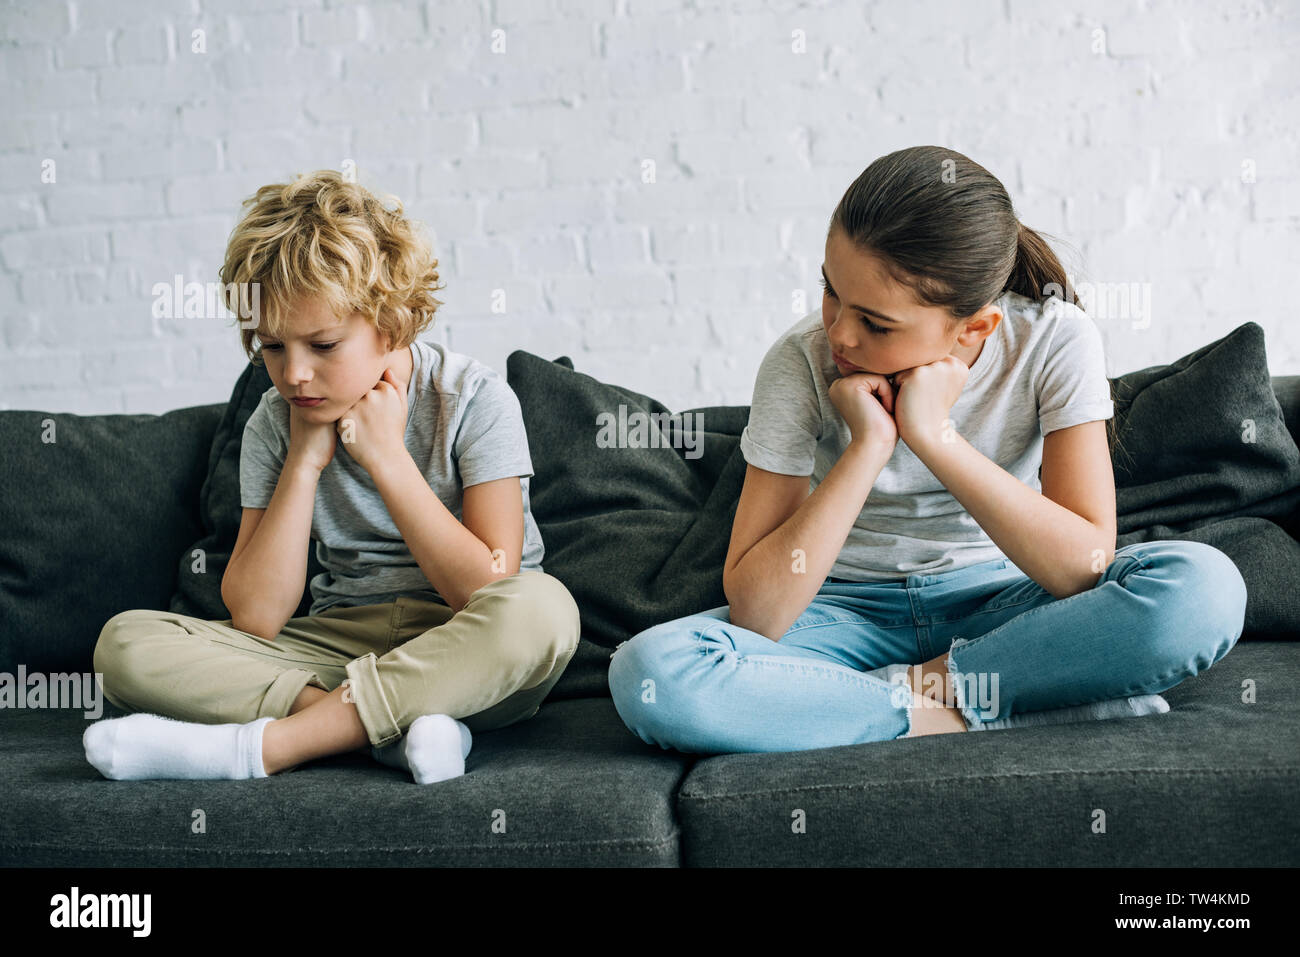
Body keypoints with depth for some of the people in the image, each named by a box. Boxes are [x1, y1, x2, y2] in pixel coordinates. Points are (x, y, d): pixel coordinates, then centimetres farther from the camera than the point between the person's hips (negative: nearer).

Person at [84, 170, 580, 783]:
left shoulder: (474, 401, -10)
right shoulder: (275, 425, -1)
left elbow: (491, 591, -18)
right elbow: (254, 617, -9)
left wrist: (386, 456, -18)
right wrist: (305, 461, -14)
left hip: (463, 663, -2)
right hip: (340, 647, 3)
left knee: (544, 607, -38)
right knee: (124, 643, -16)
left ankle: (254, 747, -31)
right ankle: (394, 724, -27)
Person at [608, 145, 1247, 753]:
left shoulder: (1055, 340, -16)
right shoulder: (803, 361, -19)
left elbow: (1088, 567, -24)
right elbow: (754, 615, -23)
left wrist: (935, 435, -31)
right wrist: (868, 447, -31)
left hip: (1000, 603, 1)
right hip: (853, 610, 0)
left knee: (1207, 586, -29)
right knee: (649, 672, -29)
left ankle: (917, 685, -18)